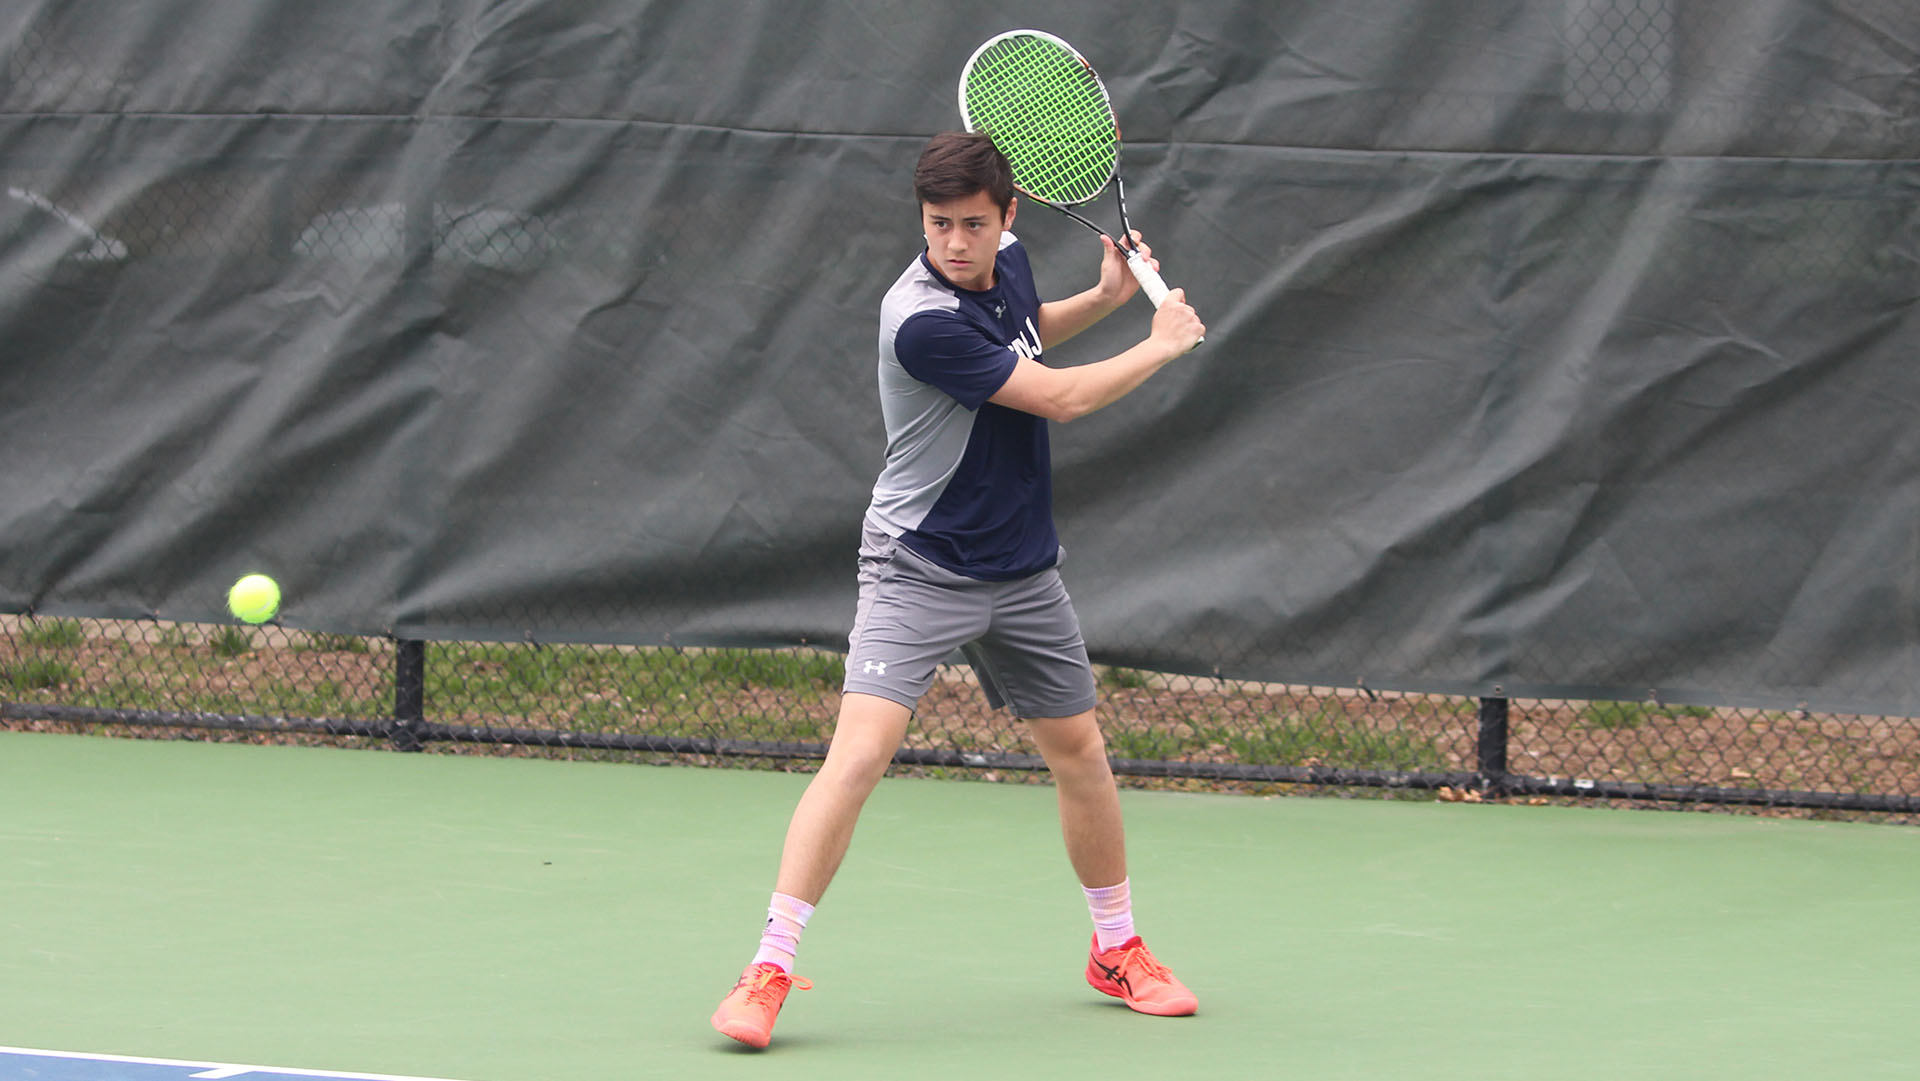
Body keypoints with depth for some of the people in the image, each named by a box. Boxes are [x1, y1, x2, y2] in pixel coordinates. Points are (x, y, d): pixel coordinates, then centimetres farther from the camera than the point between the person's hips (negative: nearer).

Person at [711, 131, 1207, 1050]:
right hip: (918, 569, -8)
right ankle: (769, 969, -17)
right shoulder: (923, 321, -26)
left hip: (1021, 570, 8)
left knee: (1078, 750, 13)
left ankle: (1117, 950, 31)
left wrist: (1103, 299, 7)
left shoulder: (1005, 262, 0)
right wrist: (1164, 343, -5)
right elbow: (1060, 397, -20)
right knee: (861, 751, -20)